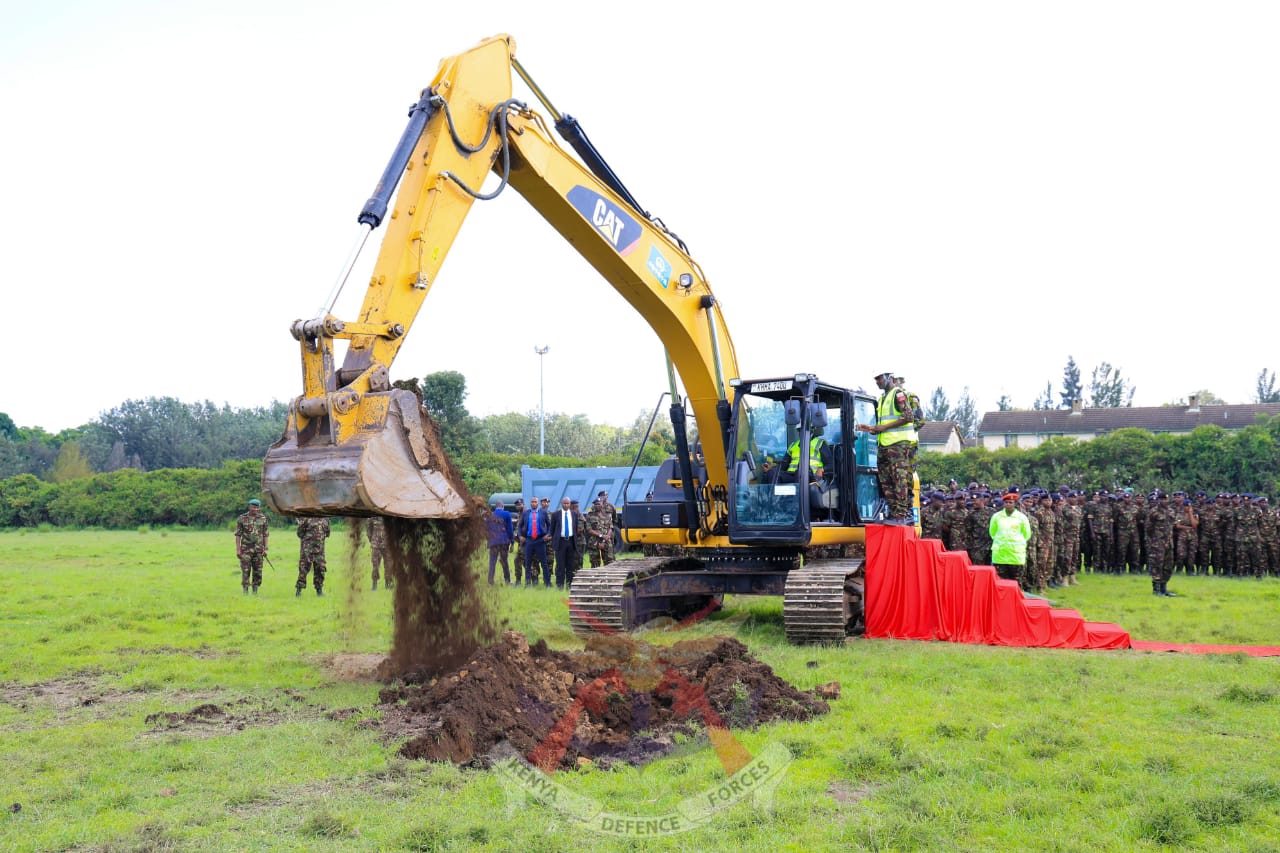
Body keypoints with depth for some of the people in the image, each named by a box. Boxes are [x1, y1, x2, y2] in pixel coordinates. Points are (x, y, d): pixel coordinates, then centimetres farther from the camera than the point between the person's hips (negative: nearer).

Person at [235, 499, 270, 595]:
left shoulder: (263, 519, 5)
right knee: (245, 571, -4)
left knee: (258, 572, 4)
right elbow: (238, 535, -1)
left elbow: (266, 535, 8)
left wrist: (265, 549, 2)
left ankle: (255, 592, 12)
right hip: (246, 549, -2)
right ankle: (245, 592, 1)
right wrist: (238, 549, -6)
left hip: (258, 549, 2)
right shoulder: (242, 518, -1)